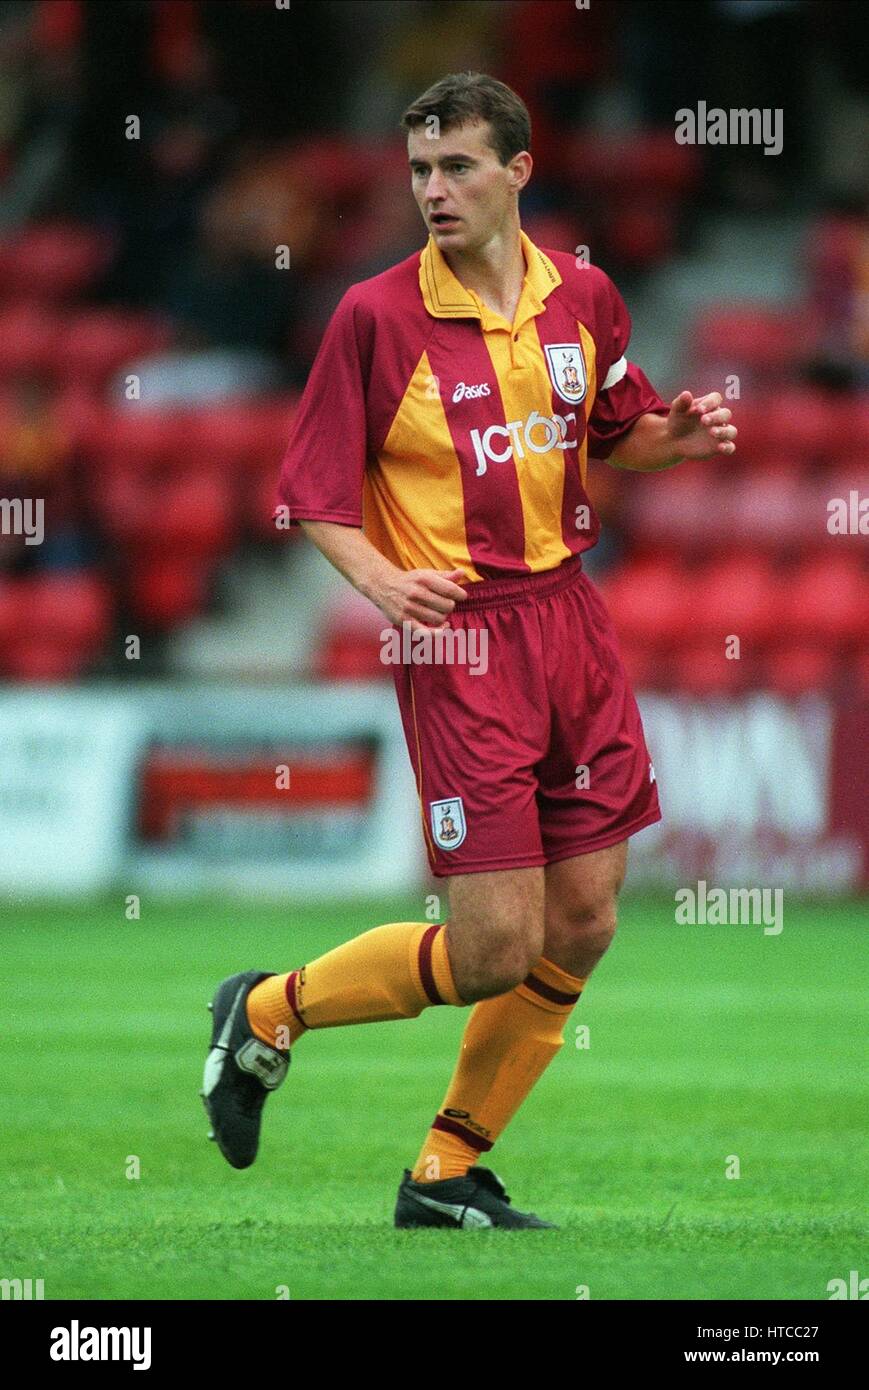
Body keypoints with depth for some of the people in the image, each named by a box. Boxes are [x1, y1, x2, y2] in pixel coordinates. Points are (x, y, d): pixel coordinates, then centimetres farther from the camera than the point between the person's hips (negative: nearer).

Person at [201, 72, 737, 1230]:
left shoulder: (582, 297, 6)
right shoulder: (378, 314, -8)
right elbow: (312, 490, -5)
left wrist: (681, 433, 0)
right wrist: (378, 577, -23)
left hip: (570, 615, 6)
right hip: (459, 631, -6)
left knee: (583, 927, 5)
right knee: (496, 948, -10)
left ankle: (447, 1175, 18)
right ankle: (269, 1013, 13)